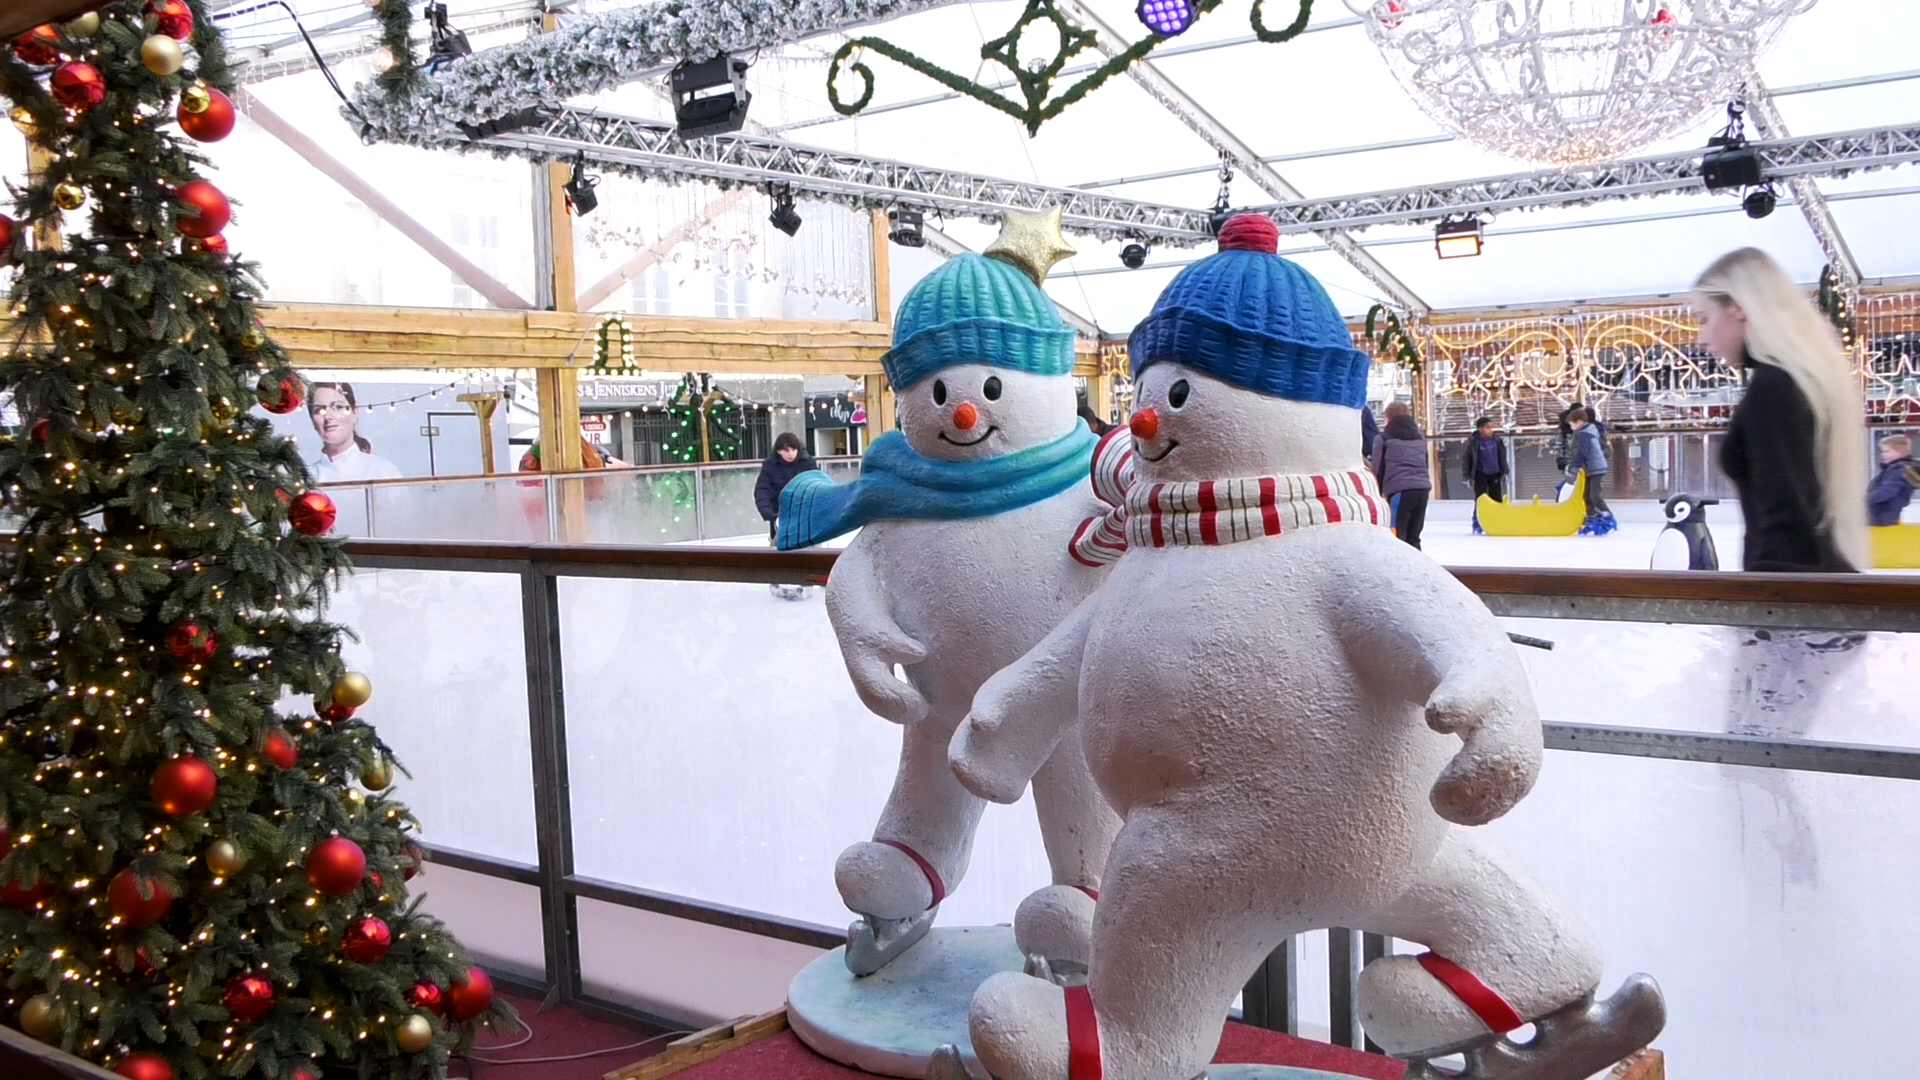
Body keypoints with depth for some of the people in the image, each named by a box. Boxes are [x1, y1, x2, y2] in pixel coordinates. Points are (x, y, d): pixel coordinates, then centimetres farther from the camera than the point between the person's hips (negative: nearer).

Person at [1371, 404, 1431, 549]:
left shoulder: (1383, 438, 5)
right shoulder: (1421, 438, 22)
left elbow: (1378, 470, 3)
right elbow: (1425, 465, 23)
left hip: (1399, 490, -6)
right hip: (1423, 489, 6)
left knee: (1396, 537, -5)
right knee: (1413, 537, 13)